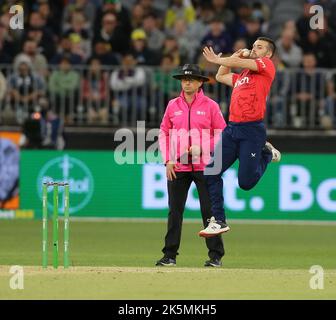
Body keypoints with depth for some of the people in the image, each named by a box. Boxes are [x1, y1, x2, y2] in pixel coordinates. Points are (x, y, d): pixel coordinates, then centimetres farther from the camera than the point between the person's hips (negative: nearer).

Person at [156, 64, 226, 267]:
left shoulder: (210, 106, 2)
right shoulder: (173, 105, 10)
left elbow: (221, 134, 2)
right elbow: (164, 133, 12)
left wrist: (203, 147, -12)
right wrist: (168, 160, 1)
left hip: (204, 166, -3)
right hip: (178, 167, 3)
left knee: (209, 210, -4)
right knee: (175, 211, 3)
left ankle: (216, 256, 1)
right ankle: (170, 256, 8)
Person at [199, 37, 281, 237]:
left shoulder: (267, 65, 3)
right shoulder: (242, 76, 24)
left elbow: (240, 63, -6)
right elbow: (221, 76, 38)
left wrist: (218, 60, 8)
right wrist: (236, 55, 30)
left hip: (252, 130, -7)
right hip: (232, 129, 7)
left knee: (246, 182, -10)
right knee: (210, 172, -4)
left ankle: (267, 154, 19)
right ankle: (219, 221, 3)